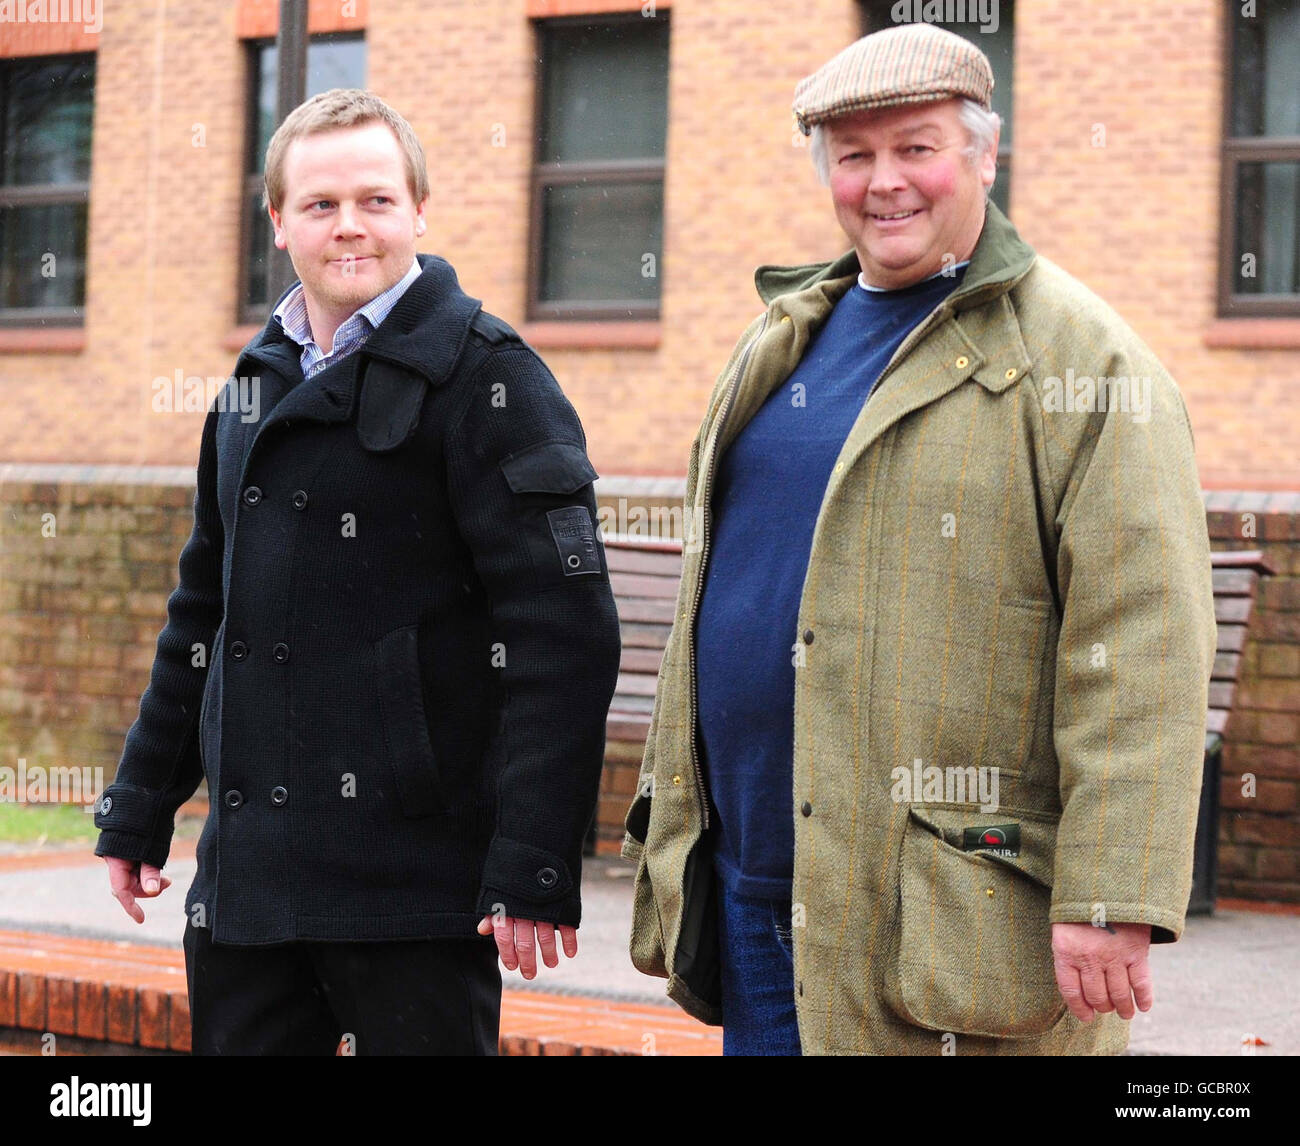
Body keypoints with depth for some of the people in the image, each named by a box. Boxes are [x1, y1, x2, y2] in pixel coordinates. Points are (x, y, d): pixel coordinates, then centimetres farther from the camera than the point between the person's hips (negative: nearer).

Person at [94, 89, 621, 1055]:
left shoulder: (486, 376, -6)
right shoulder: (257, 383, 16)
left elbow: (564, 633, -13)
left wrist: (534, 868, -18)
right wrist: (138, 810, 22)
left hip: (413, 885, -6)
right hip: (245, 882, 7)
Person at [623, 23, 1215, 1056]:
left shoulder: (1081, 362, -7)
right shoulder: (783, 342, 17)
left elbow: (1140, 653, -14)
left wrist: (1110, 899, -21)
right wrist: (672, 830, 19)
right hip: (751, 885, 7)